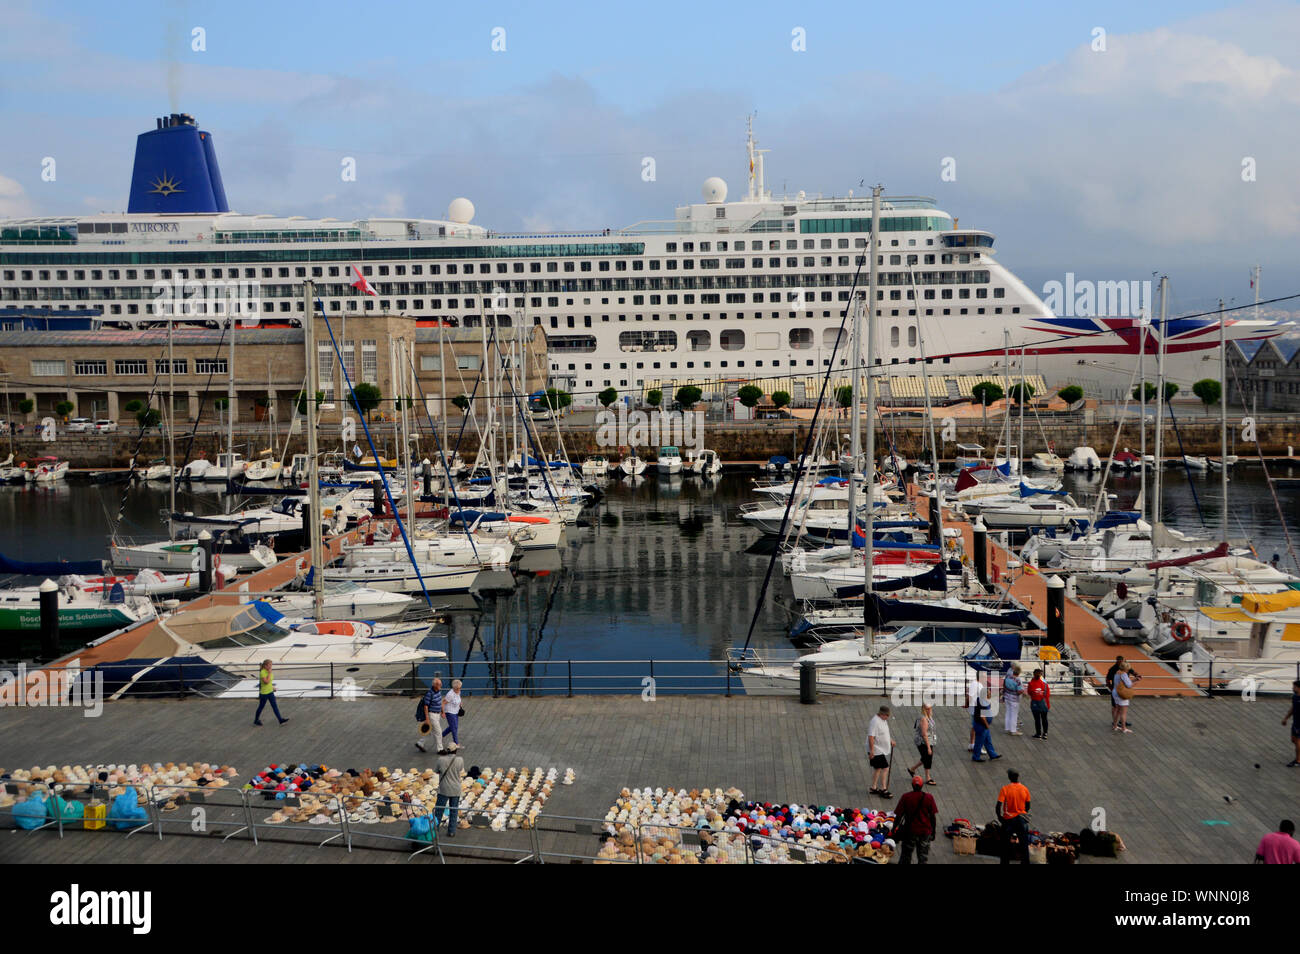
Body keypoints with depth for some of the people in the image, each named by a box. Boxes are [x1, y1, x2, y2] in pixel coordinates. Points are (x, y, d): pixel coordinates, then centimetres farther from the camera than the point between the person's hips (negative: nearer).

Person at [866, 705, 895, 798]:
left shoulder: (884, 720, 9)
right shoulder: (875, 721, -23)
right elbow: (871, 736, -26)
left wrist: (890, 740, 17)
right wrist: (872, 750, -27)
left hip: (882, 750, 10)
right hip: (877, 751, -10)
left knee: (877, 768, 16)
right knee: (885, 768, -9)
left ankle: (873, 788, 26)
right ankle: (883, 790, -2)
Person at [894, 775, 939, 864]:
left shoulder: (905, 797, -8)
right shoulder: (929, 797, -6)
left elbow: (898, 815, -6)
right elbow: (933, 816, -2)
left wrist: (894, 828, 6)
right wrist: (933, 831, 9)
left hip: (910, 831, 0)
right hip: (925, 832, 0)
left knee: (905, 856, 14)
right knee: (923, 857, 10)